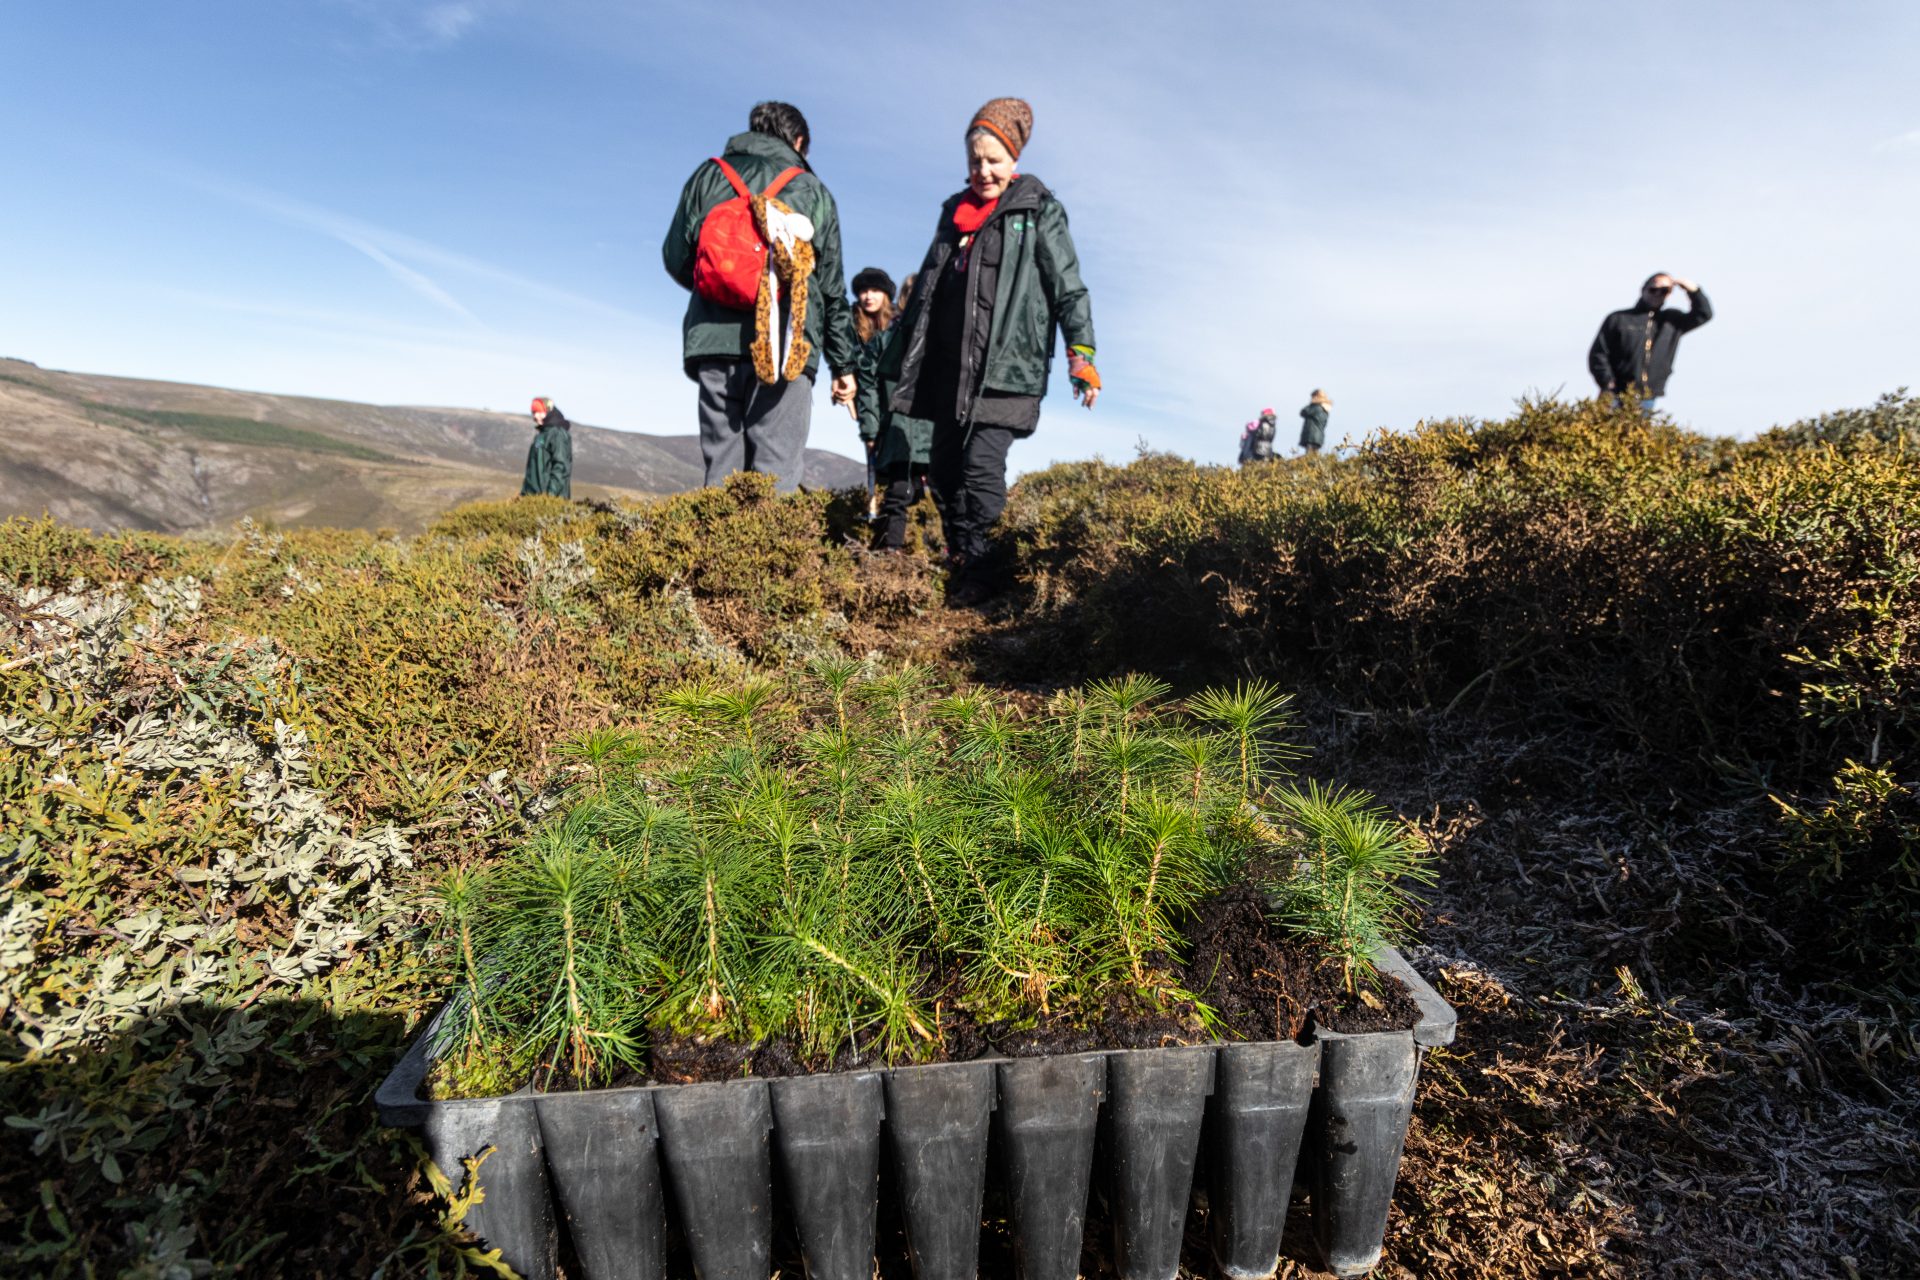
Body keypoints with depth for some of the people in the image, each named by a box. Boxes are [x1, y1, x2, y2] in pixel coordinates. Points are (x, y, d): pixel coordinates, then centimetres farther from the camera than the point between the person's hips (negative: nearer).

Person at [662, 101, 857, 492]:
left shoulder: (709, 175, 18)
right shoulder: (812, 190, 15)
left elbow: (675, 258, 13)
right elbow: (832, 286, 11)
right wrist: (843, 365, 14)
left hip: (714, 342, 2)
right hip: (785, 346, -2)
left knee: (721, 469, 4)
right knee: (775, 473, -7)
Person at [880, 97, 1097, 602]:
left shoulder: (1039, 209, 4)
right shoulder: (955, 211, 20)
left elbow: (1067, 286, -2)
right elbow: (926, 289, 25)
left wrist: (1081, 354, -14)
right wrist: (900, 358, 24)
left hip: (1006, 366, -6)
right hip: (949, 366, 6)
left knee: (982, 466, -17)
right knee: (944, 467, 4)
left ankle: (978, 573, -12)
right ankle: (958, 564, 14)